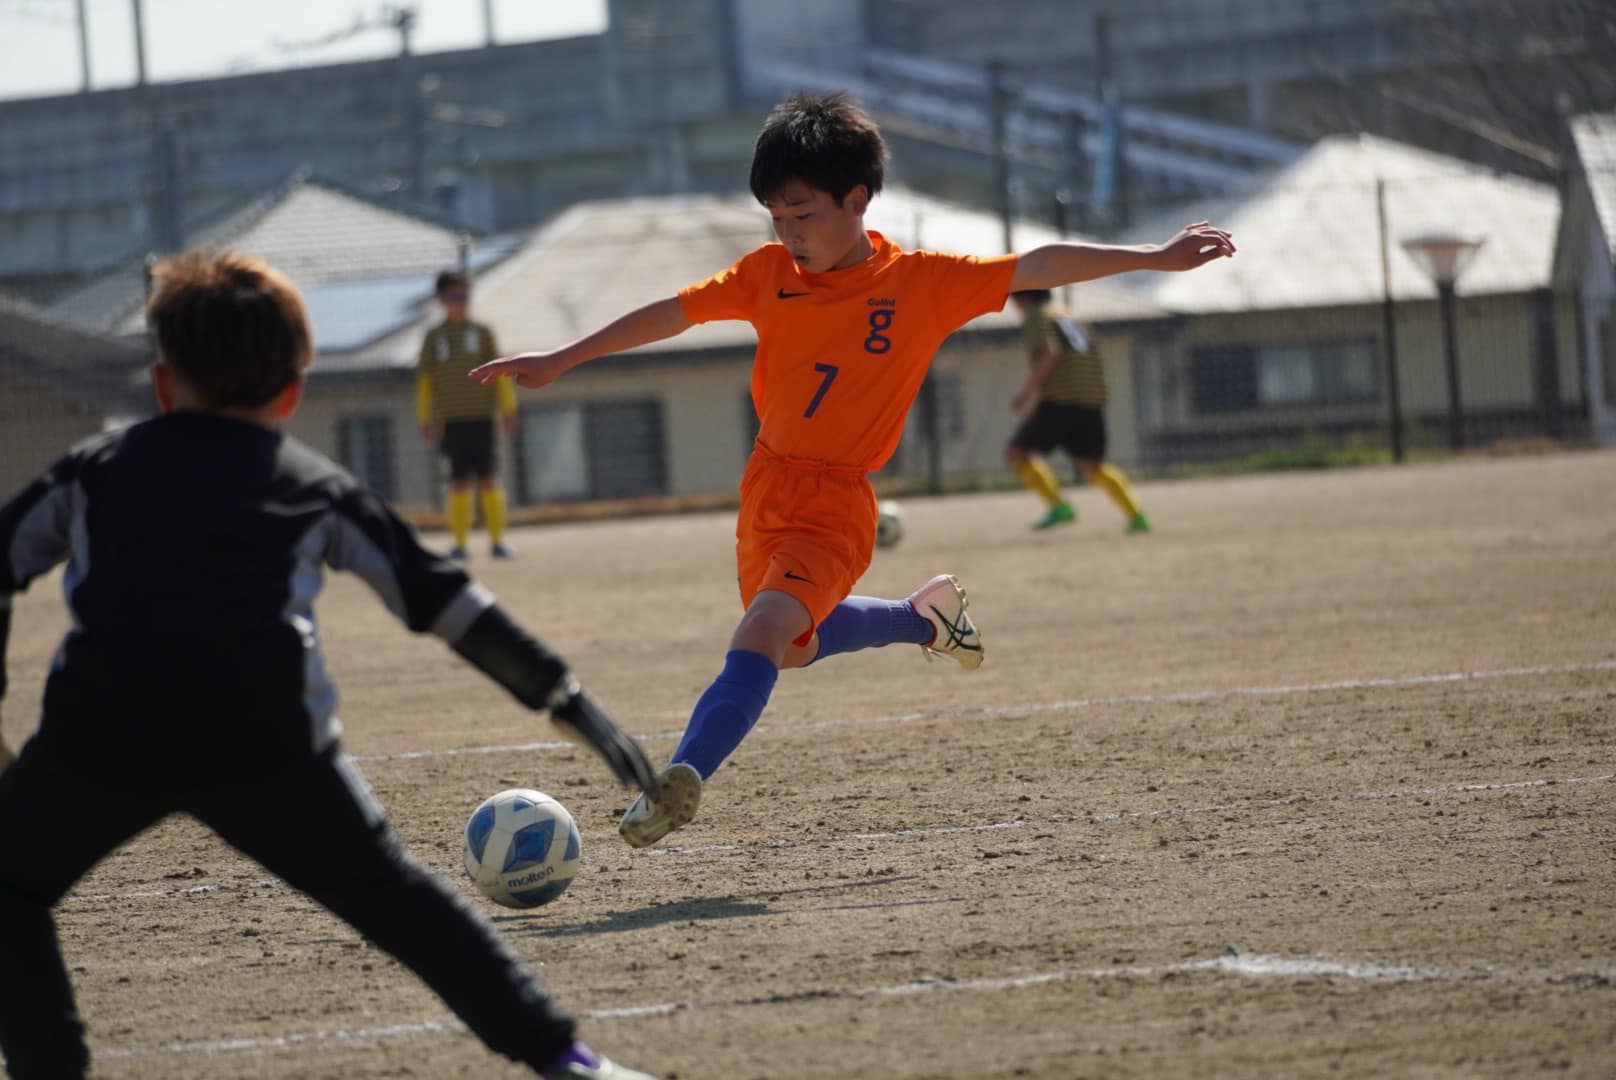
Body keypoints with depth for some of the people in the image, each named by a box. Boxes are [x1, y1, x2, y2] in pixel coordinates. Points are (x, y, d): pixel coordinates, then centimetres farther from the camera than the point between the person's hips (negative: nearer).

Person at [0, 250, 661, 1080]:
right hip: (267, 731, 0)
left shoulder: (95, 468, 29)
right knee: (395, 895, 13)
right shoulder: (316, 485, 27)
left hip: (101, 729, 0)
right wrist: (566, 701, 28)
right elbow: (443, 600, 25)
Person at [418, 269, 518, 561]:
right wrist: (426, 420, 5)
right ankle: (460, 543, 6)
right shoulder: (434, 337, 8)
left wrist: (508, 411, 1)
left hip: (482, 418, -1)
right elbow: (424, 380, 10)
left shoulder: (481, 332, 6)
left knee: (489, 479, -4)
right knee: (459, 482, 1)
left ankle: (497, 540, 1)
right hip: (451, 421, 1)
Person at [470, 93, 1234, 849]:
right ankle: (925, 618, 46)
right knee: (796, 644, 23)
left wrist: (1157, 258, -8)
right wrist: (561, 361, 8)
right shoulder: (769, 275, 1)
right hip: (766, 488, 6)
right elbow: (672, 315, 6)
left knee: (762, 635, -25)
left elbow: (1038, 269, -6)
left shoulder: (922, 282, -8)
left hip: (835, 504, -6)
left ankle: (682, 778, -37)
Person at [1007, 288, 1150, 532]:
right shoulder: (1066, 317, 25)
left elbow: (1049, 354, -16)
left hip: (1061, 401, -8)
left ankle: (1058, 506, -17)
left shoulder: (1036, 318, 1)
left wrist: (1026, 392, -13)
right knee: (1093, 465, 18)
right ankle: (1136, 515, 7)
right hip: (1093, 400, 8)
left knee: (1017, 452, -3)